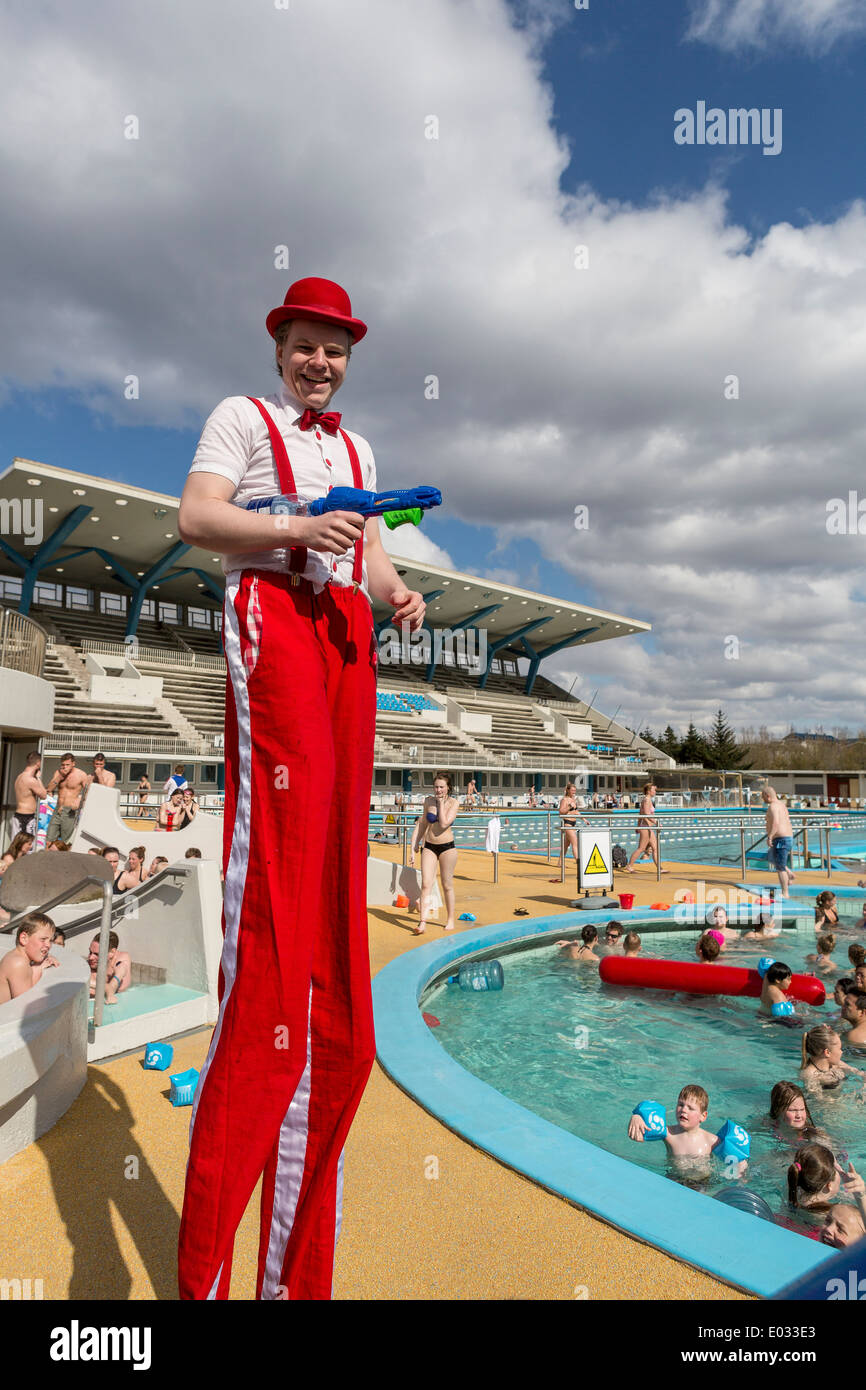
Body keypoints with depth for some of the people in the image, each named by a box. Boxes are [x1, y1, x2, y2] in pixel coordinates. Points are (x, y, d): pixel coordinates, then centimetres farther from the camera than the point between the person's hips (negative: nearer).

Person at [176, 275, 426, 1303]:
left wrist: (396, 594, 4)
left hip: (344, 629, 6)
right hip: (268, 613, -6)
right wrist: (294, 529, -13)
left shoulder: (356, 447, 30)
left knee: (338, 843, -1)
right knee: (276, 824, -18)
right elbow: (194, 519, 0)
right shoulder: (241, 417, 14)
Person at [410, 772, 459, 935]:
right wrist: (414, 846, 11)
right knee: (425, 885, -7)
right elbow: (422, 824, 13)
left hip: (447, 847, -2)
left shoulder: (453, 802, -6)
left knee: (447, 886, 7)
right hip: (429, 847, 3)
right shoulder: (428, 801, 4)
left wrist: (441, 803, -12)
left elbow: (444, 823, -19)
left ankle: (450, 921, 22)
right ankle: (423, 923, -9)